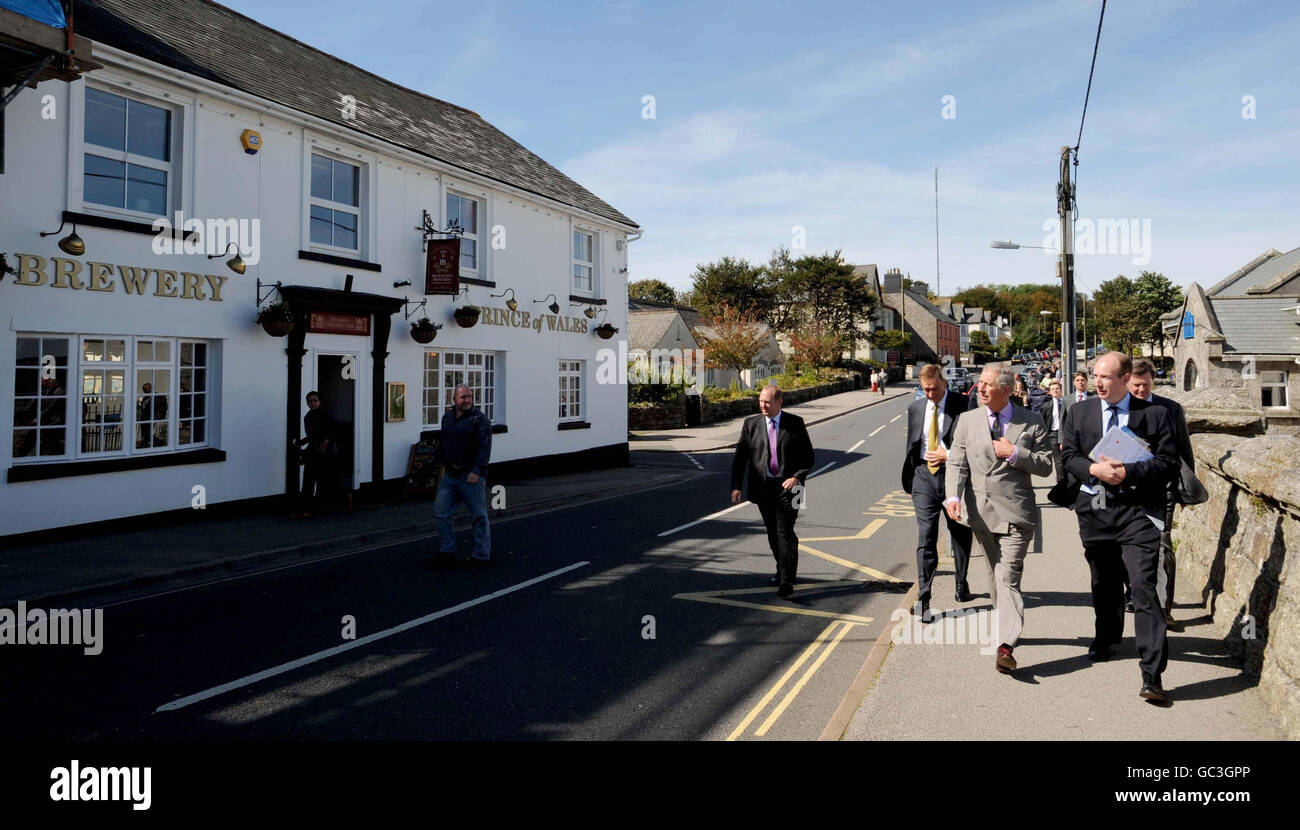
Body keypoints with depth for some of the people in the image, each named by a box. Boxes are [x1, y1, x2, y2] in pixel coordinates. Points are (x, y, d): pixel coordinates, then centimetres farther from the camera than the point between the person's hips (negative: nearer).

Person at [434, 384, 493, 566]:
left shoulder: (479, 418, -9)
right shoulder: (447, 417, 13)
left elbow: (484, 447, -16)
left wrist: (477, 471, -23)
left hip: (470, 476, -6)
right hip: (449, 474, 7)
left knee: (479, 516, 2)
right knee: (441, 512, 8)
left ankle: (482, 555, 12)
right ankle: (447, 550, 20)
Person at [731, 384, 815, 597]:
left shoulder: (795, 423, 1)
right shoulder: (751, 424, 4)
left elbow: (808, 456, 4)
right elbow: (740, 456, 3)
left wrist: (797, 478, -13)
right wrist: (736, 486, -7)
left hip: (787, 486, -3)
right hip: (763, 487, 3)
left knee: (785, 533, -11)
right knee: (773, 534, 12)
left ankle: (787, 580, -10)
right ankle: (782, 571, 30)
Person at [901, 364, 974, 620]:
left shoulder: (963, 405, -6)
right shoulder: (915, 408, 8)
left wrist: (949, 456, -15)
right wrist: (909, 482, 13)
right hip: (924, 477, 2)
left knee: (960, 536, 14)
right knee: (926, 538, -5)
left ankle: (961, 583, 34)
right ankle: (923, 598, -5)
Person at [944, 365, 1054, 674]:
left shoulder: (1031, 422, 2)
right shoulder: (967, 420, 7)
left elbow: (1046, 464, 1)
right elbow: (957, 463, 1)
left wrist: (1015, 454, -15)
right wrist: (953, 495, -15)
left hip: (1015, 512, -3)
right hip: (980, 511, 3)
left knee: (1008, 578, -12)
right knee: (997, 575, 17)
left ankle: (1006, 645, -16)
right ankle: (1007, 625, 34)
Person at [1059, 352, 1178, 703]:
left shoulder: (1154, 414, 0)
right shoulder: (1078, 412, 9)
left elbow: (1168, 461, -4)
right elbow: (1068, 455, 5)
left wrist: (1127, 472, -17)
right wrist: (1094, 469, -15)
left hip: (1137, 510, -4)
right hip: (1094, 509, 4)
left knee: (1144, 588, -12)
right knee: (1103, 583, 19)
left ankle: (1152, 675, -11)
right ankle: (1106, 637, 45)